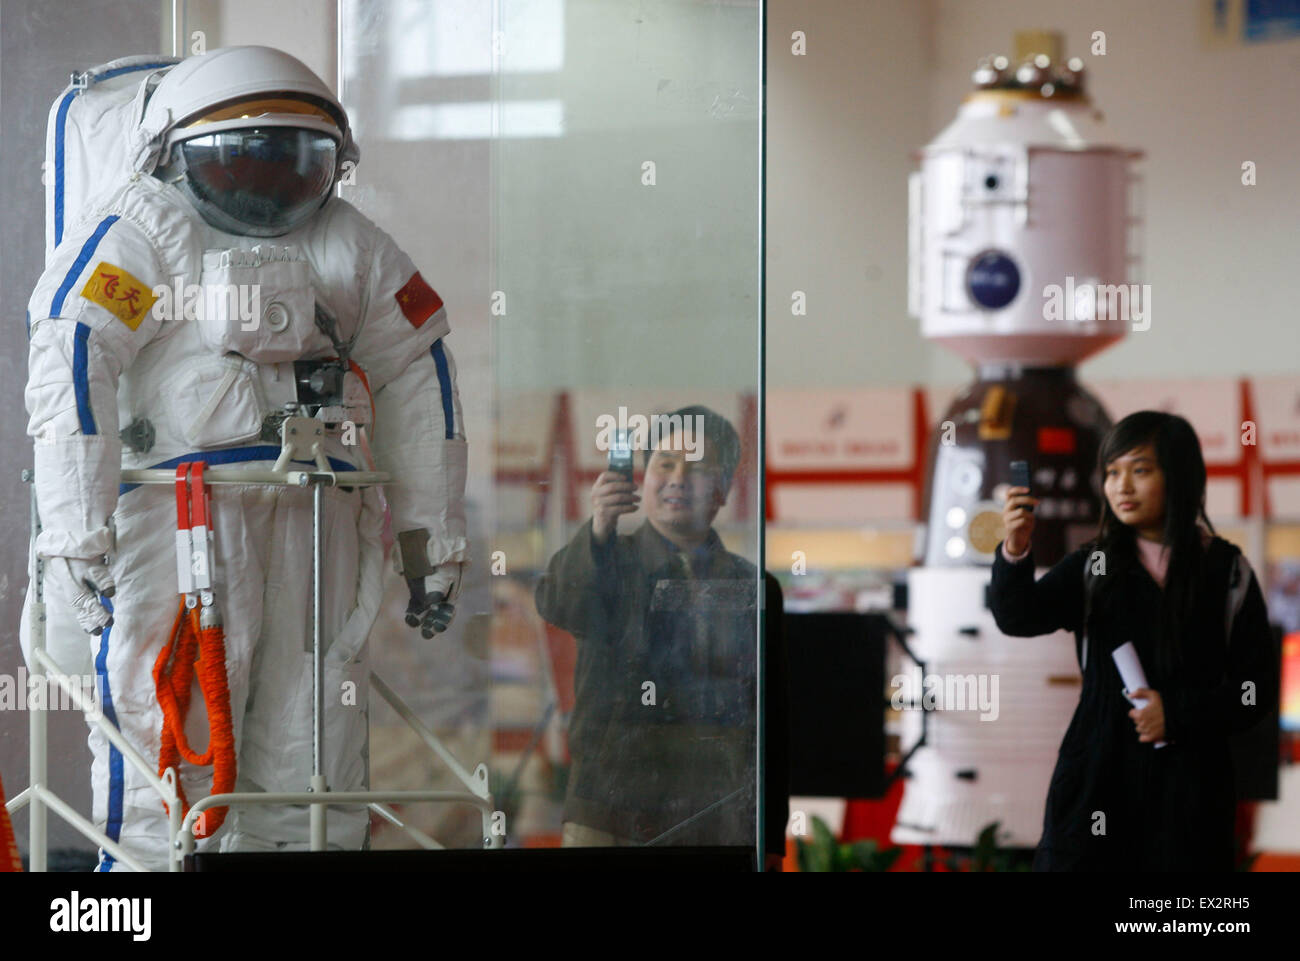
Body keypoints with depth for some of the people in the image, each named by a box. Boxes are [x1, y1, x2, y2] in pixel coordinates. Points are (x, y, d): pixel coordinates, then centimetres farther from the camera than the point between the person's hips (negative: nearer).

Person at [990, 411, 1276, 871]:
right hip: (1098, 777, 1)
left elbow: (1258, 686, 3)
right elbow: (1018, 618, -12)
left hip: (1187, 781, -1)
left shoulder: (1227, 572, 1)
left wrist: (1179, 714, -12)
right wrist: (1015, 554, -31)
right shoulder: (1092, 566, 4)